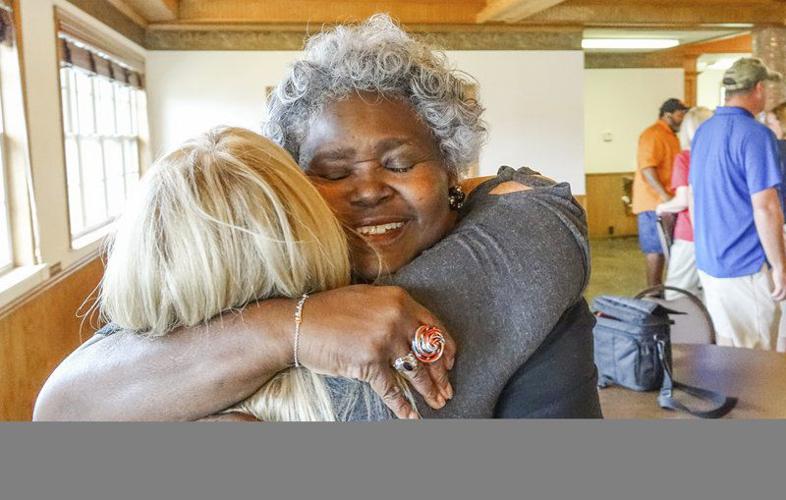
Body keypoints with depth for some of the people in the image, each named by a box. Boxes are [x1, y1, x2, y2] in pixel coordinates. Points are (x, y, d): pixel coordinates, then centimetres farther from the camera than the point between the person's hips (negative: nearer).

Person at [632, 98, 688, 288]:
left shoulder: (670, 135, 20)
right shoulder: (653, 134, -13)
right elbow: (647, 168, -23)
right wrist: (664, 196, -27)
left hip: (665, 202, 10)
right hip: (655, 203, -10)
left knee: (661, 248, 12)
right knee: (656, 249, -6)